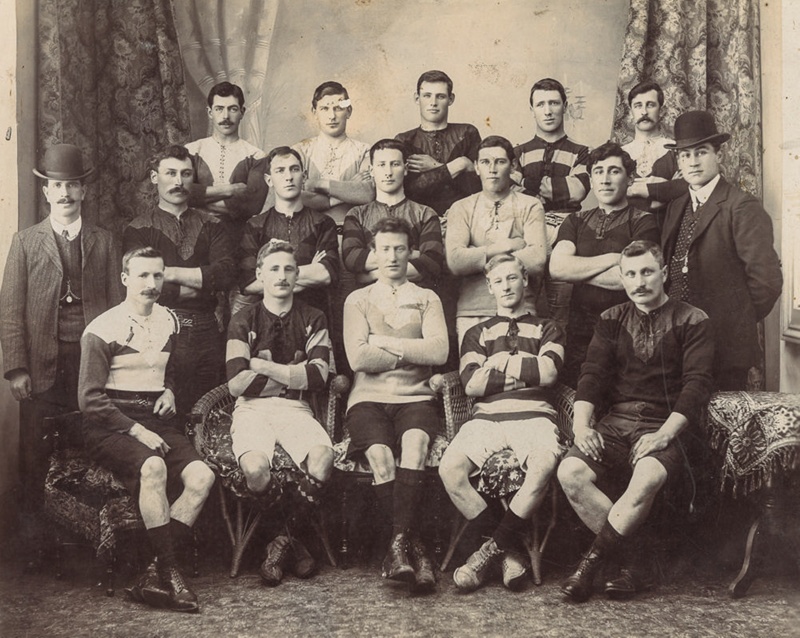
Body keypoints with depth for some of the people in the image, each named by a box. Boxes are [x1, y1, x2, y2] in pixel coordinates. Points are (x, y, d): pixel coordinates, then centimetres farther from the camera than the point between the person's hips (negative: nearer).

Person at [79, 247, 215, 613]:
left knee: (202, 477, -22)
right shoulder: (102, 330, -4)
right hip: (110, 424, -5)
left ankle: (152, 579, -18)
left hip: (157, 419, 6)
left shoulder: (168, 322, 14)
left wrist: (169, 391, 9)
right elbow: (90, 398, -9)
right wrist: (136, 431, -18)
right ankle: (169, 575, -25)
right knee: (153, 467, -36)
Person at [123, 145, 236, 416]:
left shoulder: (211, 225, 13)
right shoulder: (138, 229, 4)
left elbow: (227, 272, -2)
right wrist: (203, 284, -4)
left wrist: (171, 273, -7)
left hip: (207, 334, 3)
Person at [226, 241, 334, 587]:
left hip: (295, 408, 1)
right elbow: (237, 383, -4)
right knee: (255, 466, -34)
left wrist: (266, 367, -5)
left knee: (322, 457, -32)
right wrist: (293, 374, -2)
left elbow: (317, 377, -3)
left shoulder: (312, 320, 13)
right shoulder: (244, 321, 8)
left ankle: (283, 540, -8)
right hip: (252, 408, -1)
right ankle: (294, 543, -6)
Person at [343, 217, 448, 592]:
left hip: (414, 397, 0)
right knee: (380, 455, -31)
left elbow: (439, 352, -2)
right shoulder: (358, 300, 16)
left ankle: (398, 543, -34)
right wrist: (410, 351, 0)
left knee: (415, 440, -34)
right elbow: (358, 358, -1)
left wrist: (383, 341, -2)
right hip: (368, 398, 0)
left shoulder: (426, 300, 18)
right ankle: (414, 547, -24)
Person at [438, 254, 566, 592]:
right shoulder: (477, 334, 25)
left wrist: (500, 362, 5)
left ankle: (494, 547, -21)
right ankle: (510, 551, -15)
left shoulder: (547, 329, 22)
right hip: (486, 416, 2)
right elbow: (471, 385, 6)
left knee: (545, 461, -37)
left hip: (533, 415, -1)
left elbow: (548, 372, 0)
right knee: (450, 468, -29)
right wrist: (525, 371, 3)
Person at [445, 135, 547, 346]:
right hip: (471, 311, 1)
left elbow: (537, 260, -9)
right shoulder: (461, 209, 10)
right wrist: (505, 246, -5)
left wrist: (477, 258, -3)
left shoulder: (530, 206, 7)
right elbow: (455, 261, -6)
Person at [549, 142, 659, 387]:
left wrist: (577, 270, -2)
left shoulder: (643, 222, 1)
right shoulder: (576, 221, 13)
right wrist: (613, 259, -6)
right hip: (579, 329, 4)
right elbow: (556, 268, -3)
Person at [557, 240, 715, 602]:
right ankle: (631, 560, -11)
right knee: (570, 472, -25)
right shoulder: (611, 321, 17)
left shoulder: (692, 321, 6)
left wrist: (664, 434, -18)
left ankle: (592, 561, -17)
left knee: (647, 477, -36)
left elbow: (697, 383, -4)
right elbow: (593, 374, 7)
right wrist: (582, 424, -12)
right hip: (616, 423, 4)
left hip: (664, 426, -3)